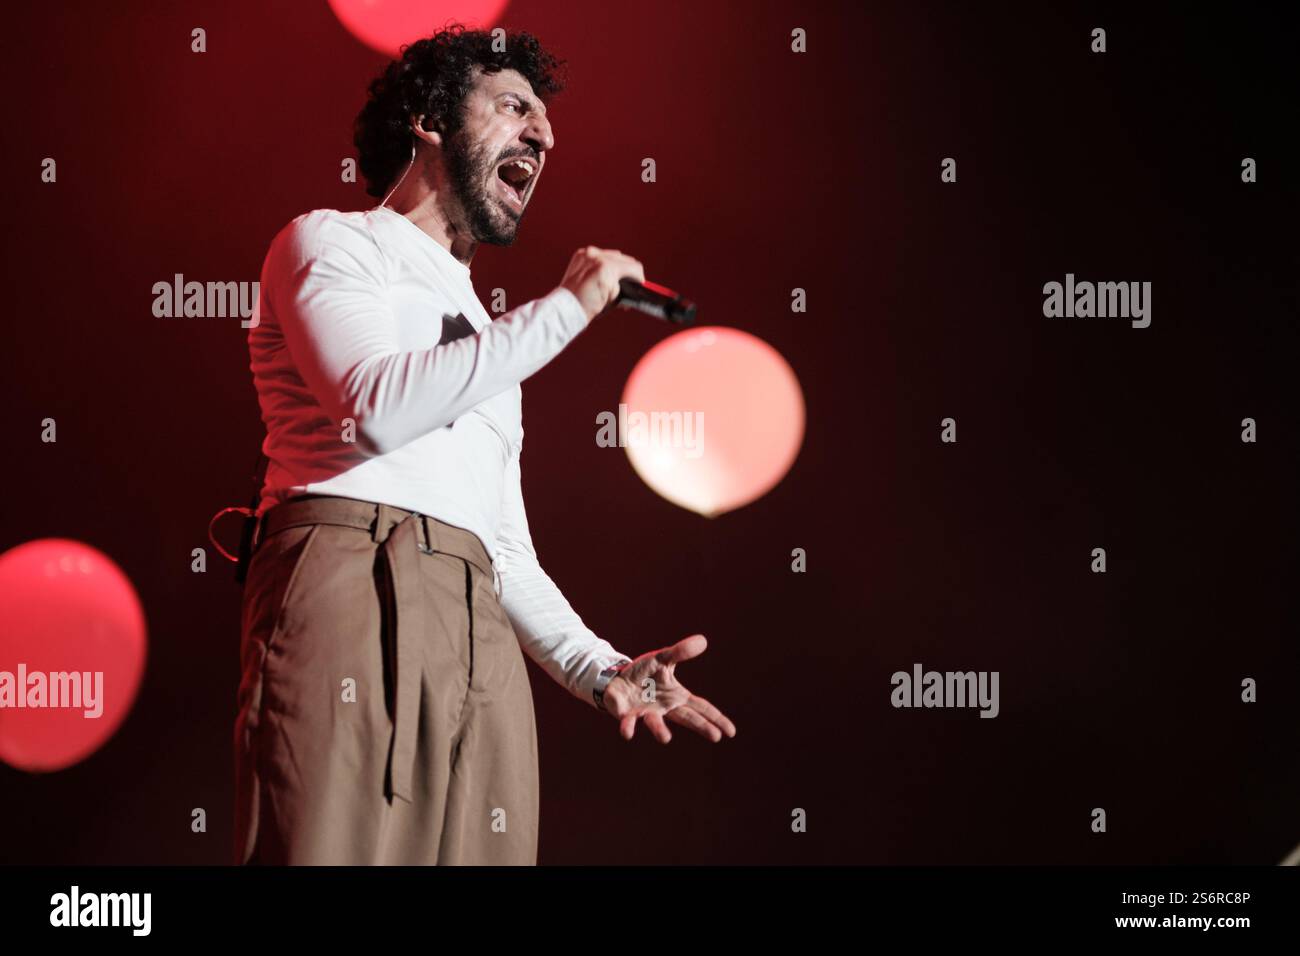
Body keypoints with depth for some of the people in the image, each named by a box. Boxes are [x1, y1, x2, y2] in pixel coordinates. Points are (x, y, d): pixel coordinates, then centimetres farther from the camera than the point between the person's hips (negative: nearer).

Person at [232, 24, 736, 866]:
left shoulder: (488, 347, 33)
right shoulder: (331, 243, 12)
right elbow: (377, 406, -10)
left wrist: (601, 669, 11)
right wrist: (566, 307, -3)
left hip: (482, 646, 7)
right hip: (351, 597, -7)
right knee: (337, 852, -16)